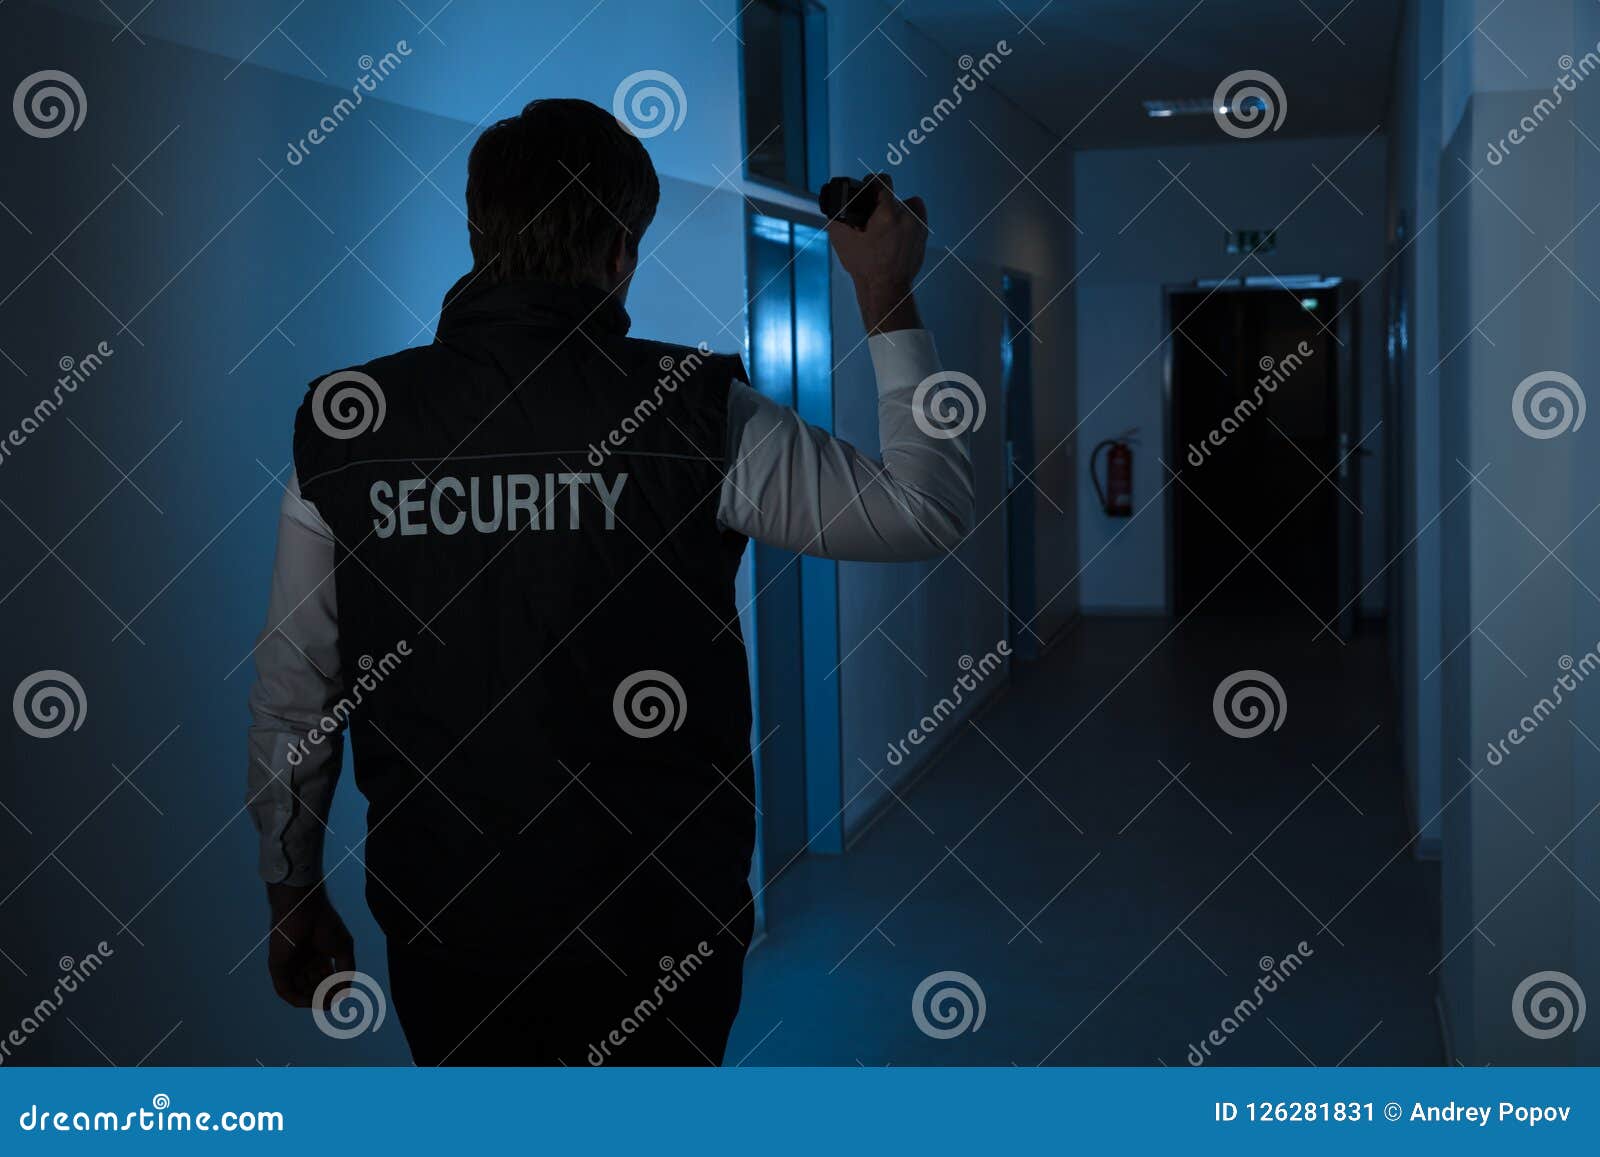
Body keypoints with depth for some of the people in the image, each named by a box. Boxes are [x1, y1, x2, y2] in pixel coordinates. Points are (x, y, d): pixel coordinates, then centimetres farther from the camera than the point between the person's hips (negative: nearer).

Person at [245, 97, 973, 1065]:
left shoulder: (347, 424, -7)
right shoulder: (693, 412, -14)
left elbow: (293, 696, 0)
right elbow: (931, 509, -4)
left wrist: (294, 895, 14)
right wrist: (890, 297, 5)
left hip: (445, 926, 2)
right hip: (654, 933, -2)